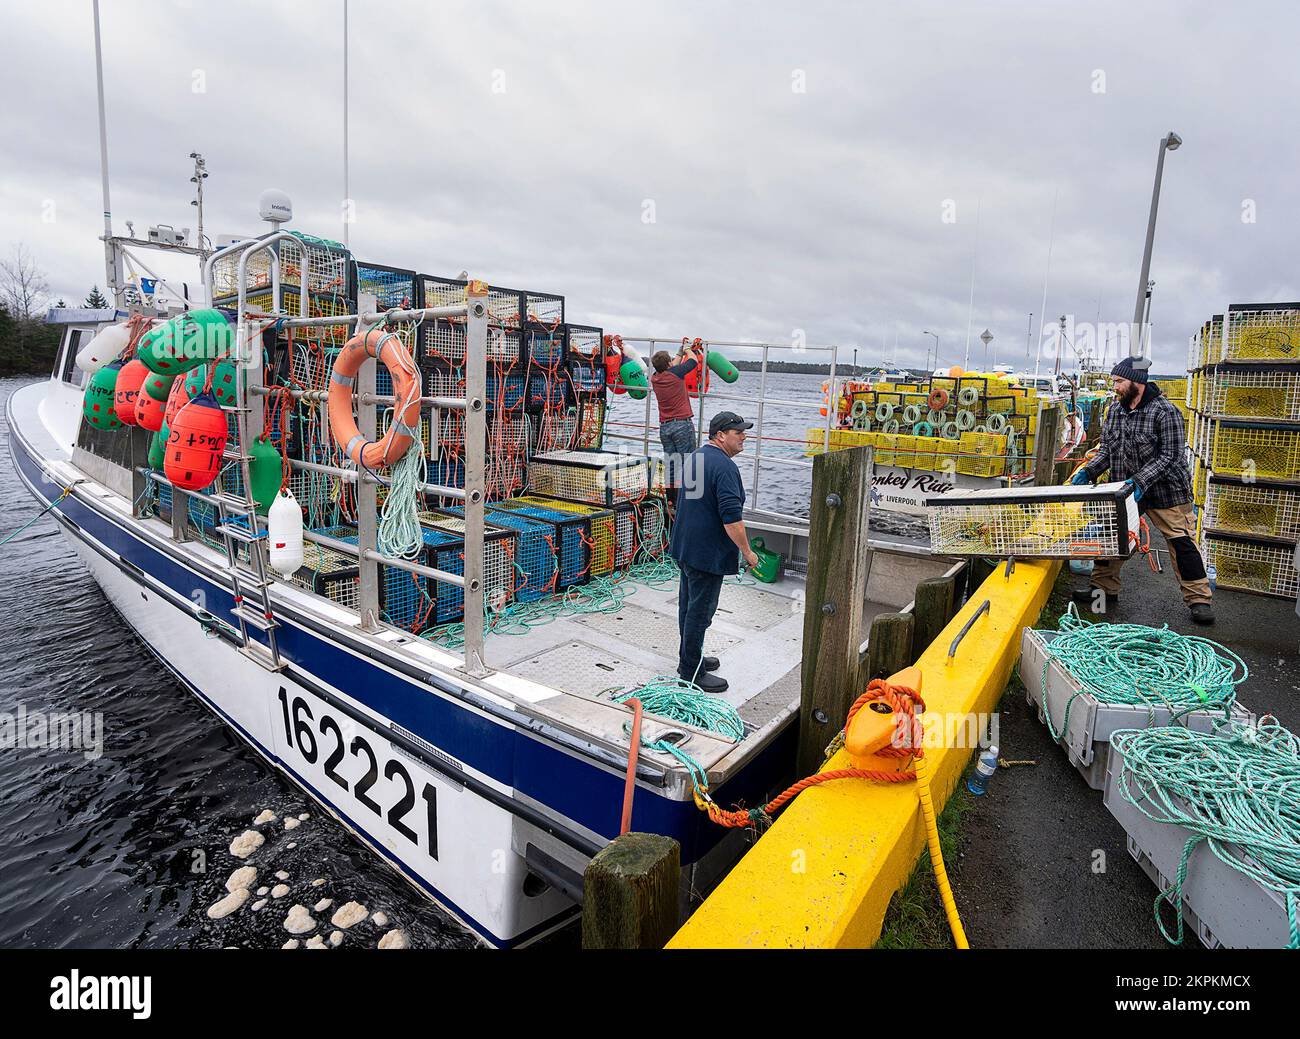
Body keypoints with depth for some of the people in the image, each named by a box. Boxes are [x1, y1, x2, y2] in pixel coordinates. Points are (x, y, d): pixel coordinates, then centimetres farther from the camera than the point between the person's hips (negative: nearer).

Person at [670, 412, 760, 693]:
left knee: (688, 604, 20)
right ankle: (691, 672, 9)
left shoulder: (694, 457, 11)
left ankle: (689, 657, 35)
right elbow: (731, 518, -25)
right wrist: (747, 551, -15)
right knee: (700, 611, -1)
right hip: (708, 553, -10)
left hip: (685, 547, 10)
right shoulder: (724, 466, -20)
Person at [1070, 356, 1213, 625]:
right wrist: (1088, 472, -9)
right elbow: (1107, 449, 6)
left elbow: (1170, 457, -20)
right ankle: (1104, 588, 19)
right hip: (1126, 489, 6)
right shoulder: (1115, 410, 2)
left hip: (1166, 491, -6)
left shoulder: (1164, 412, -17)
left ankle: (1198, 599, 10)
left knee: (1181, 542, 0)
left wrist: (1141, 481, -30)